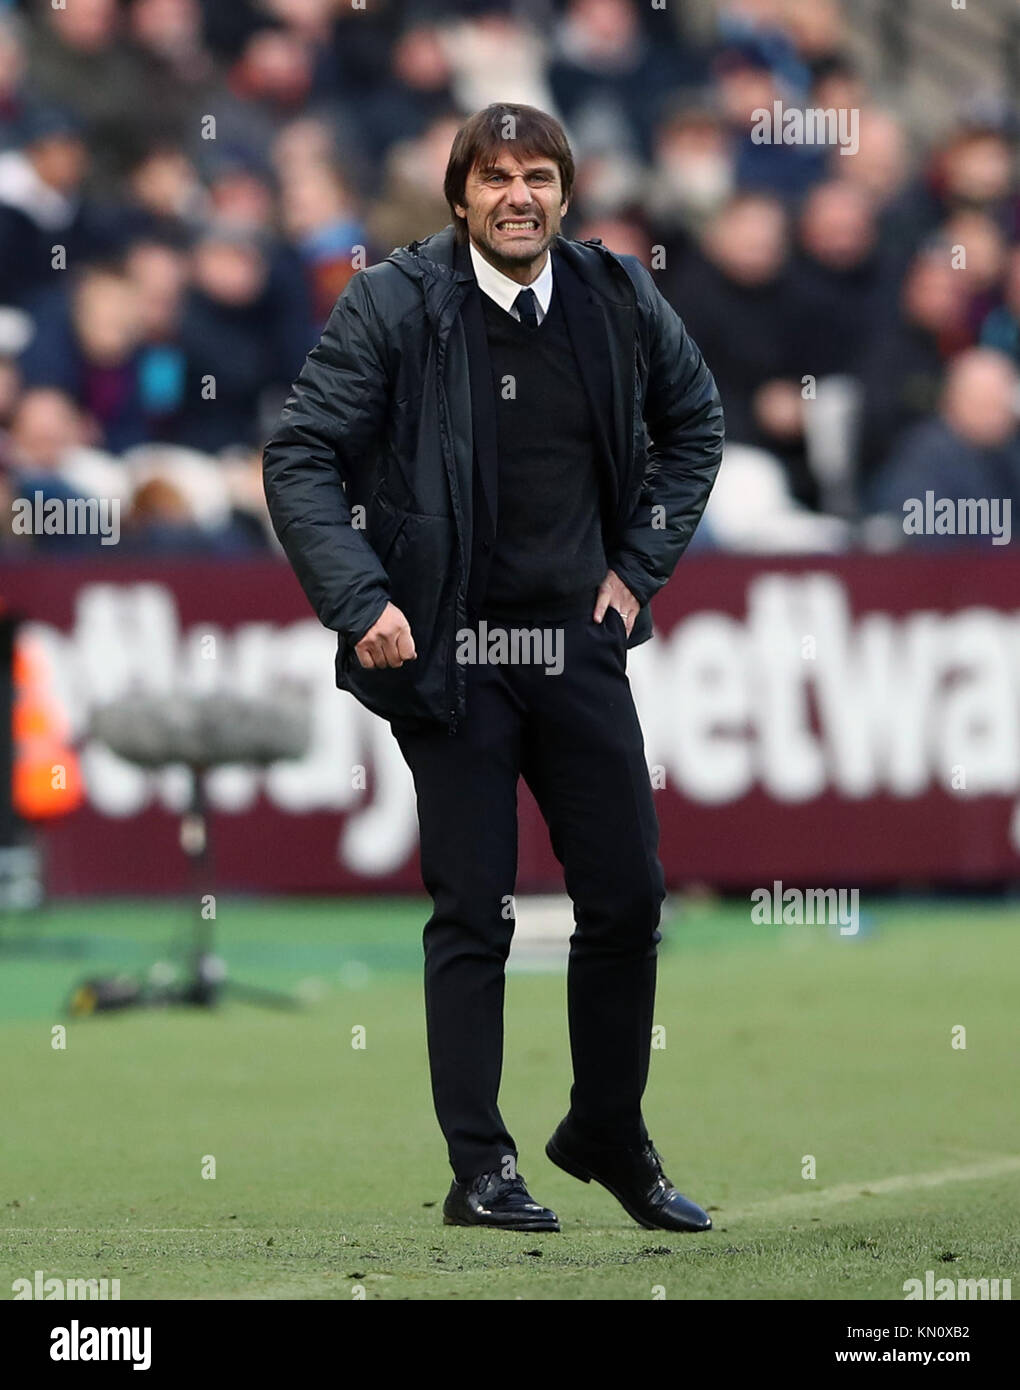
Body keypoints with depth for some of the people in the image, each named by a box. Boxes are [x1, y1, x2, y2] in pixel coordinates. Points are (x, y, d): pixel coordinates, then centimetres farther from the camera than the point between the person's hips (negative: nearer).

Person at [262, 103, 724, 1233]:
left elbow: (693, 419, 19)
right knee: (472, 915, -2)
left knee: (628, 897, 6)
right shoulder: (392, 305, -9)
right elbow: (299, 458, -8)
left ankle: (608, 1133, 25)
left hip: (579, 642, 4)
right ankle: (480, 1170, 6)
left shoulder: (617, 297, 2)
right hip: (451, 652, -4)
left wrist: (641, 563, 10)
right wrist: (360, 599, -17)